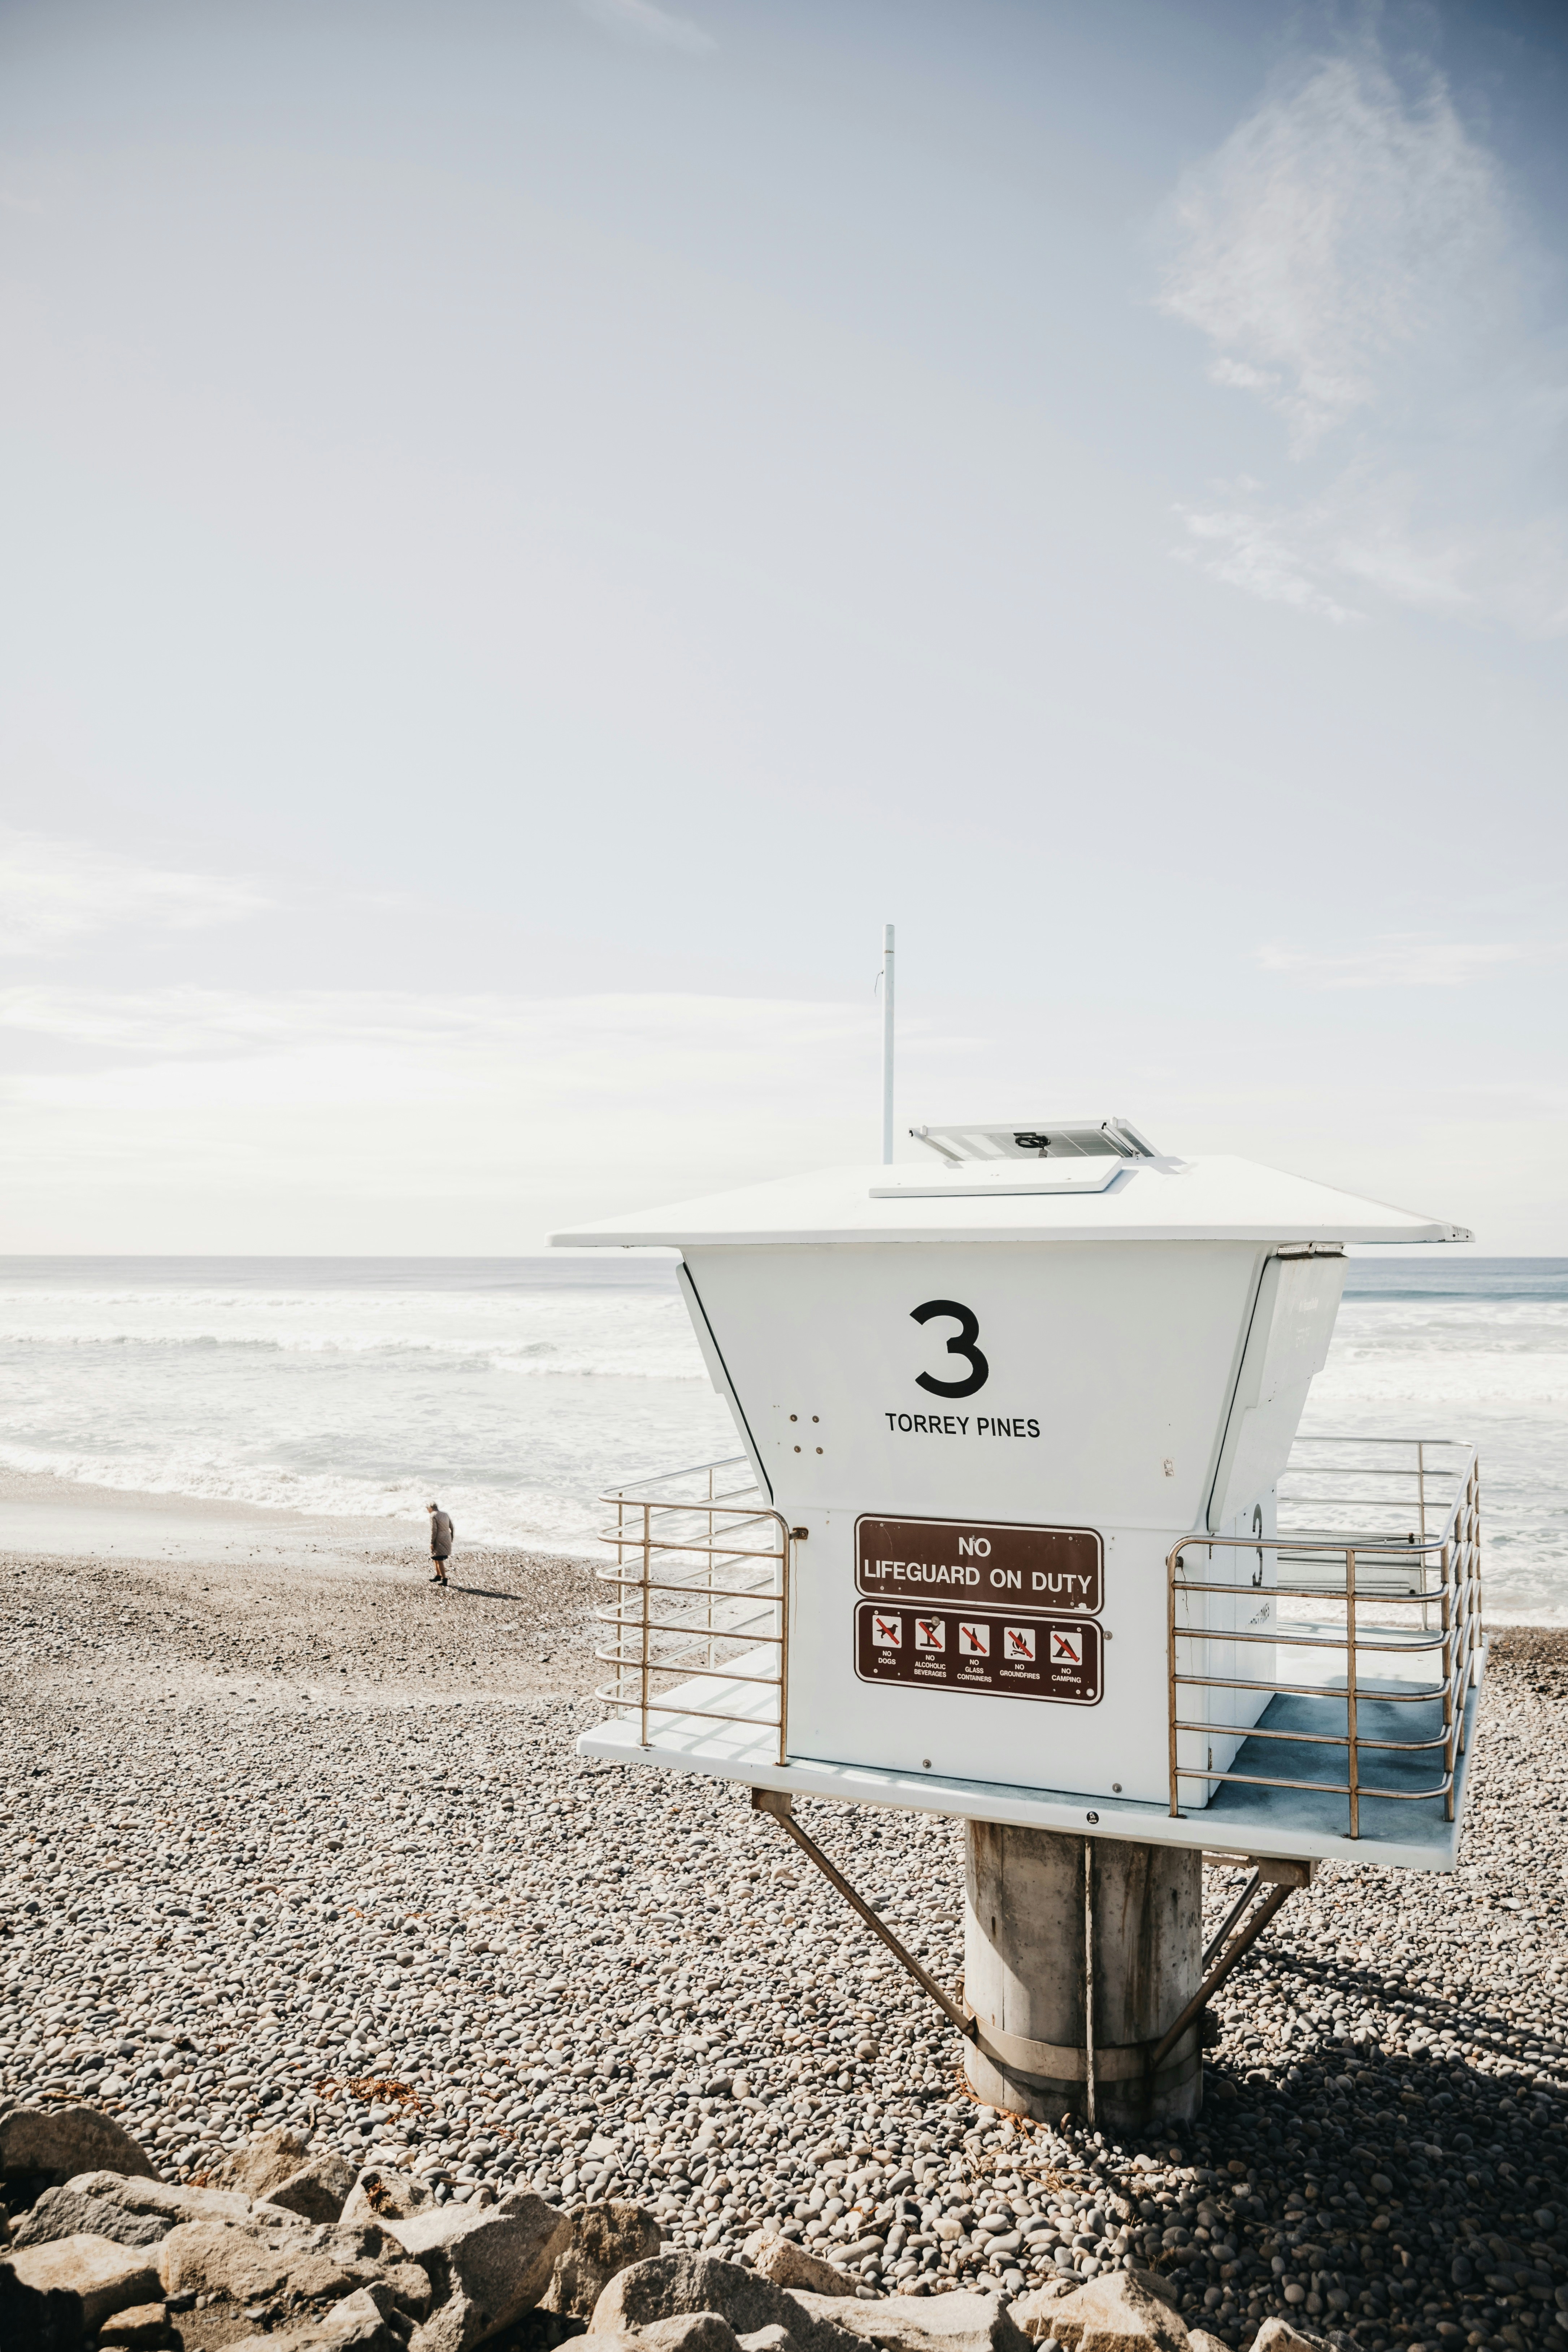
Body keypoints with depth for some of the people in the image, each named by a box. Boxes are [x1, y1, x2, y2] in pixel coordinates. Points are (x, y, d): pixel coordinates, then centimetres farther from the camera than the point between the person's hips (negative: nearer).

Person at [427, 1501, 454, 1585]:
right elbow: (452, 1527, 12)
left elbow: (434, 1530, -17)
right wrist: (451, 1539, 19)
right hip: (447, 1539, 8)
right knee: (436, 1558, 23)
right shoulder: (445, 1514, 11)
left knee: (440, 1560, -1)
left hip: (439, 1540, -8)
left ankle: (444, 1579, 0)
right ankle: (438, 1576, 31)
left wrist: (432, 1543, -12)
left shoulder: (433, 1516, -12)